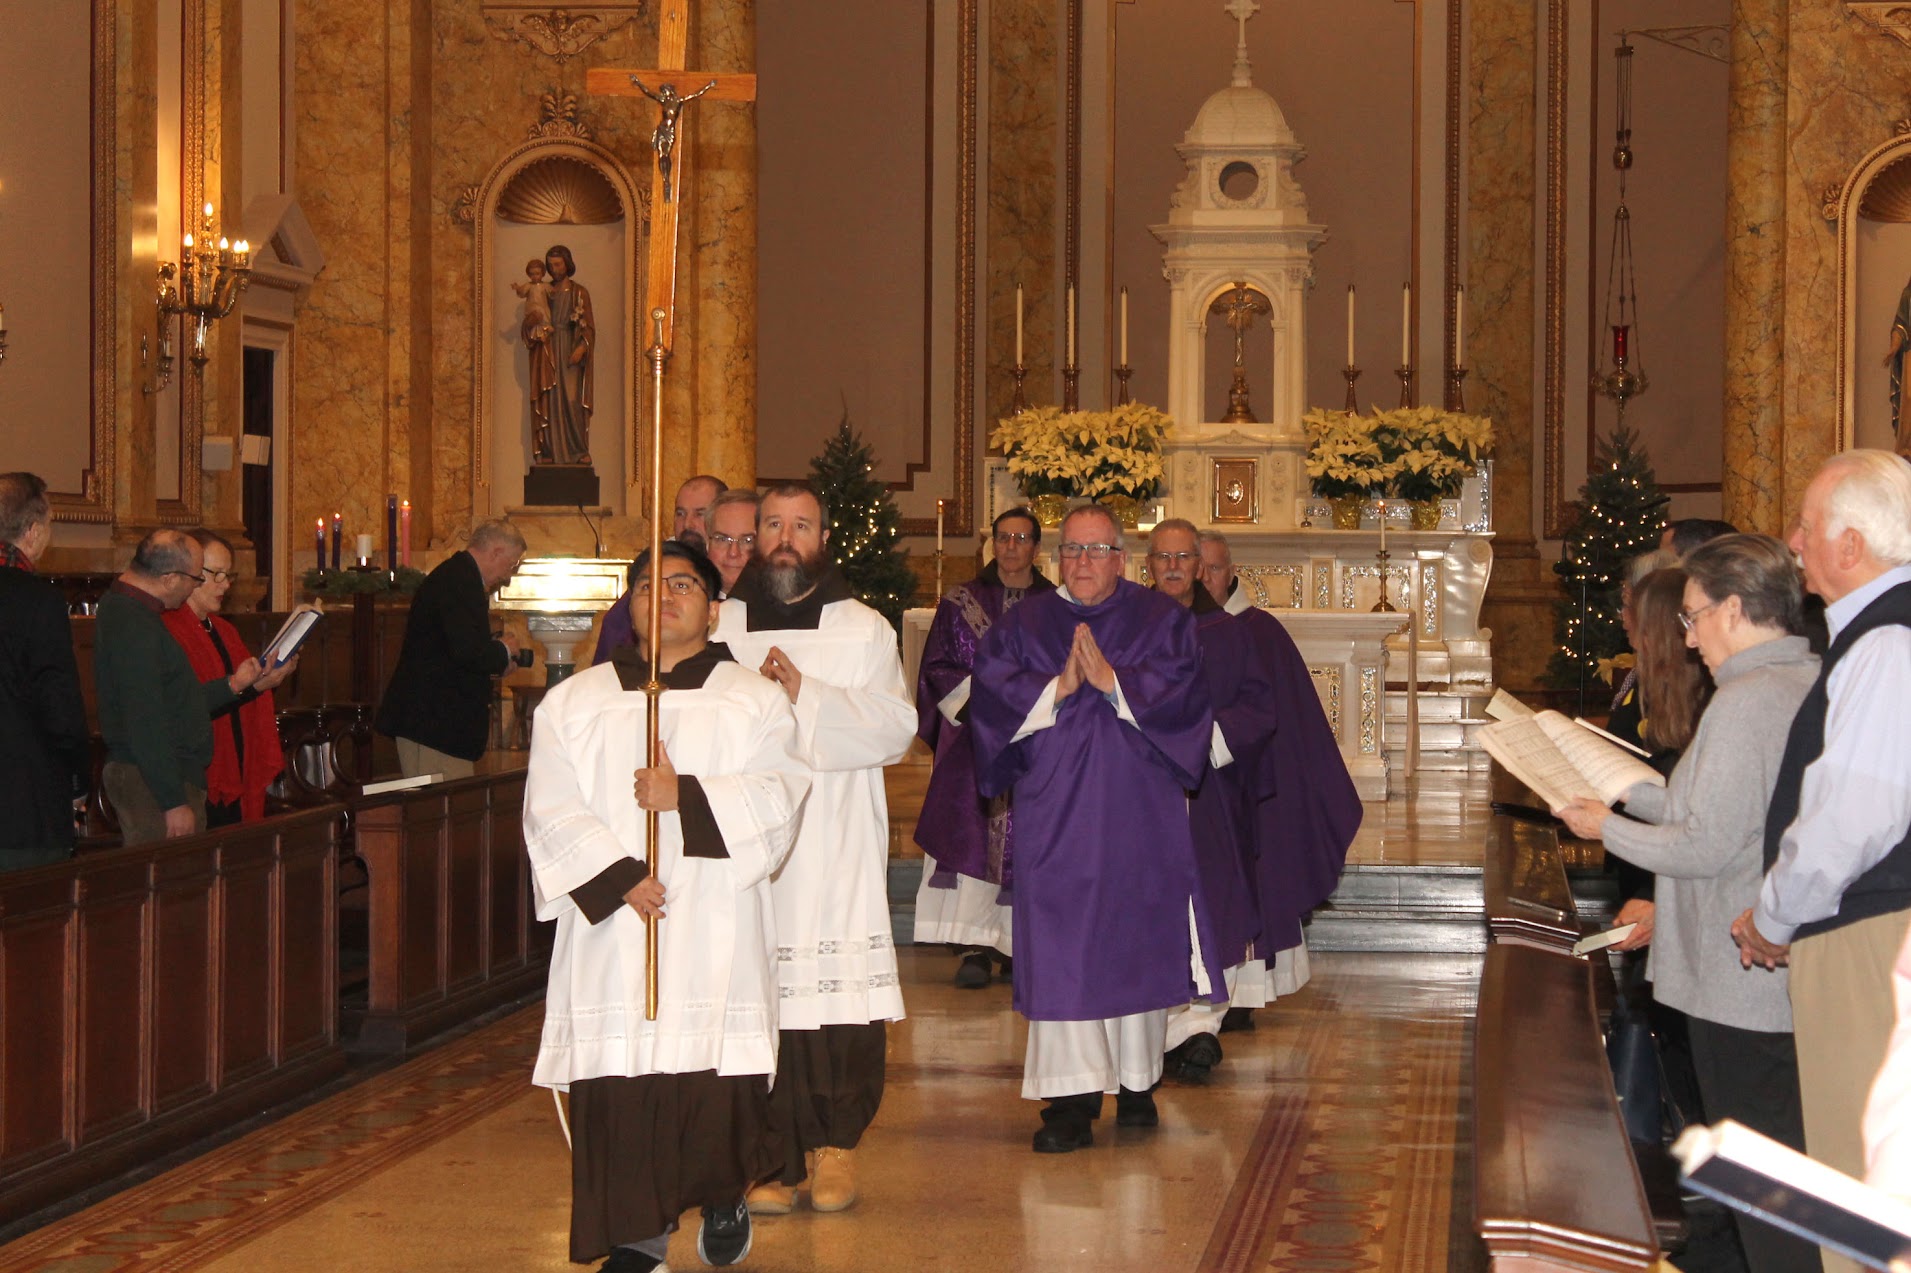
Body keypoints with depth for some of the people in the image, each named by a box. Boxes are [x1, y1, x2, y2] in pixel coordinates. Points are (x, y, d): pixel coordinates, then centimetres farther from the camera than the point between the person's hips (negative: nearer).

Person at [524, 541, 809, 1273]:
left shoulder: (753, 701, 10)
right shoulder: (574, 703, 12)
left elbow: (775, 795, -4)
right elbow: (551, 810, 1)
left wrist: (686, 797, -18)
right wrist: (618, 878, -12)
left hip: (715, 932, -1)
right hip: (609, 933, 1)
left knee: (714, 1082, -5)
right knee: (617, 1090, -4)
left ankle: (723, 1199, 23)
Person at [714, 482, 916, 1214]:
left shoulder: (864, 630, 10)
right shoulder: (720, 627, 12)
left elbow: (894, 728, -2)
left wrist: (807, 696, -14)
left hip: (837, 852, 0)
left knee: (840, 1001, -6)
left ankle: (835, 1141, 10)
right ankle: (776, 1160, 3)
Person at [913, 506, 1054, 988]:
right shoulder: (961, 603, 8)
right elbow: (938, 668, 5)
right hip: (973, 737, -1)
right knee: (972, 835, -10)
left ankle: (1015, 944, 9)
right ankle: (974, 949, -12)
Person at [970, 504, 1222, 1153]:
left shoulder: (1163, 621, 7)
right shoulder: (1023, 625, 10)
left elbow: (1183, 689, -8)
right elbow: (991, 692, -3)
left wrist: (1111, 680, -17)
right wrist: (1058, 686, -16)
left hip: (1141, 813, 0)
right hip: (1055, 813, 0)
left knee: (1139, 945, 5)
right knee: (1059, 949, -7)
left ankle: (1137, 1081, 20)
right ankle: (1072, 1099, -8)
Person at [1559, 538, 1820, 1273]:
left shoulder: (1745, 701, -19)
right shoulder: (1813, 686, 8)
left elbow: (1706, 846, -20)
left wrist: (1608, 828, -5)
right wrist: (1631, 791, 17)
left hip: (1741, 984, -9)